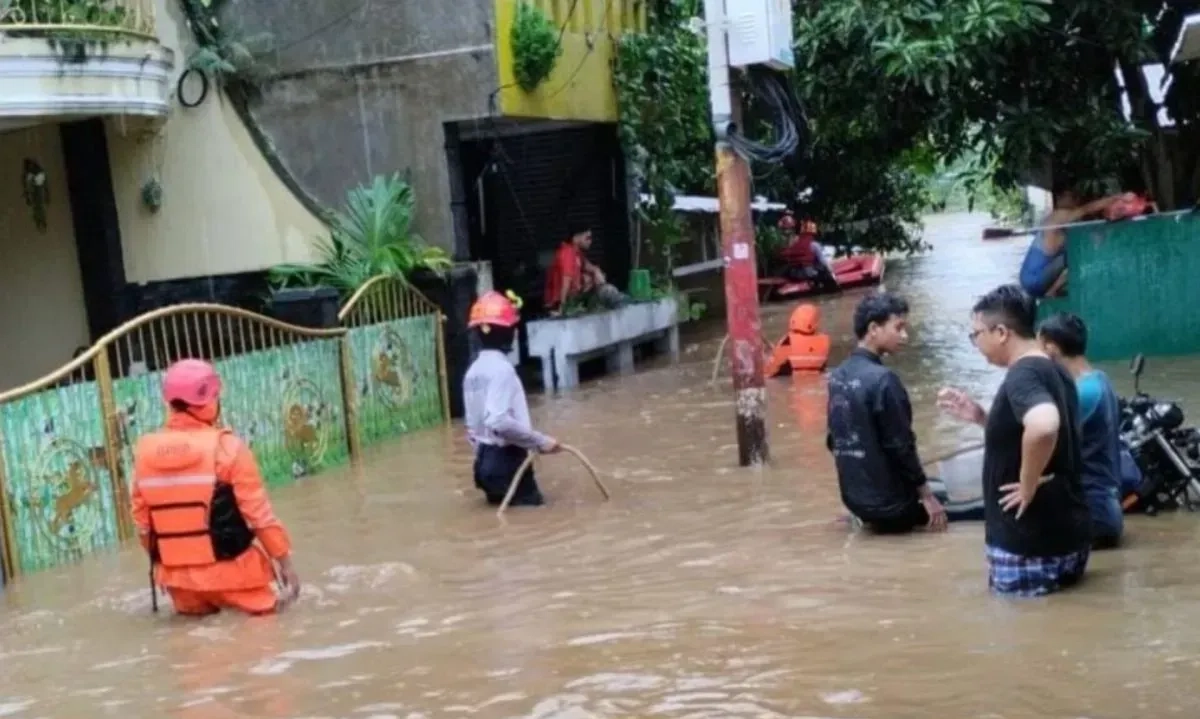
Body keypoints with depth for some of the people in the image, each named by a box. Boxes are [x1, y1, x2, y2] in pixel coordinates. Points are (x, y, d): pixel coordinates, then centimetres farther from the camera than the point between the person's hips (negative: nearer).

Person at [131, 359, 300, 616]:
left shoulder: (145, 450, 0)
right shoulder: (226, 447, -13)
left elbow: (142, 520, 8)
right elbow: (260, 514, -10)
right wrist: (285, 562, -1)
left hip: (178, 577, 5)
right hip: (229, 571, -5)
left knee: (196, 610, 28)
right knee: (264, 606, 12)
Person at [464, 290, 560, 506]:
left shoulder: (474, 369, 12)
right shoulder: (501, 368, -16)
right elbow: (499, 421, -28)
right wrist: (540, 441, -22)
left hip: (485, 460, 9)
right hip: (506, 459, -9)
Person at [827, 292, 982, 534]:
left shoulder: (838, 376, 4)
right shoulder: (882, 380, -20)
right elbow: (900, 446, -18)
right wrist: (927, 495, -8)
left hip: (855, 498, 8)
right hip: (889, 502, -8)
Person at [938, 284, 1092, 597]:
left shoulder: (1023, 374, -19)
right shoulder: (1052, 371, 10)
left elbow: (1043, 428, -41)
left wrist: (1028, 487, -26)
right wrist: (981, 417, 10)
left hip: (1032, 544, -9)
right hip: (1066, 535, 9)